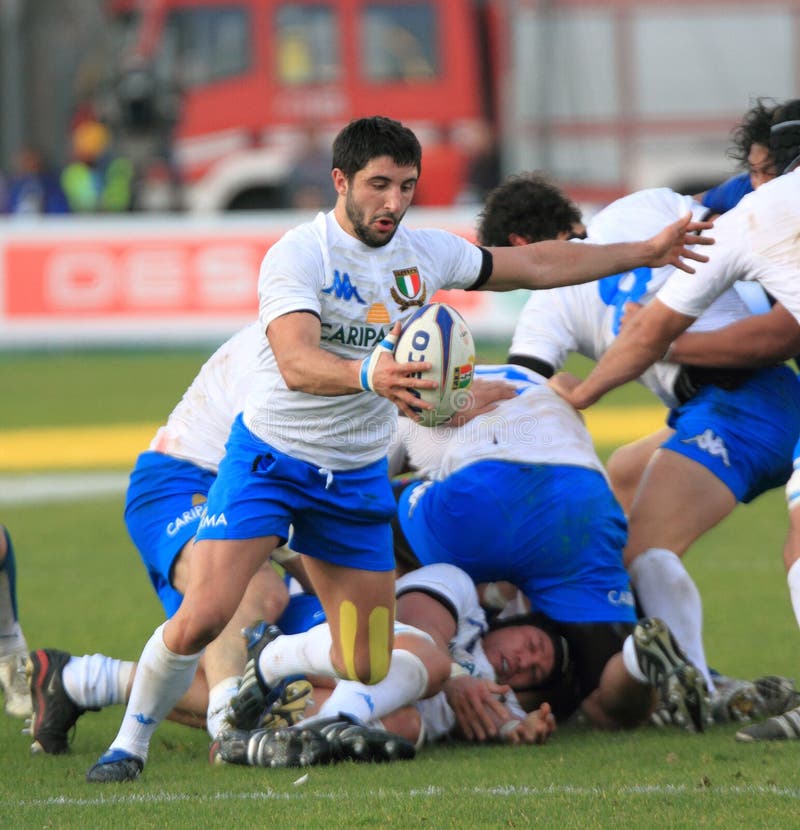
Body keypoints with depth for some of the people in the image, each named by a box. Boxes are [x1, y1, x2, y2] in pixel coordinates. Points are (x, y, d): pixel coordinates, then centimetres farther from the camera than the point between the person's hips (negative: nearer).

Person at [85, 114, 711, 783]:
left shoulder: (425, 253, 0)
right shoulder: (297, 257, -19)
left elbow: (536, 265, 14)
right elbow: (297, 364, -36)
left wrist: (646, 252, 17)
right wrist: (370, 375, -56)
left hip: (358, 477, 5)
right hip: (271, 457, -5)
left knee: (367, 666, 1)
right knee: (203, 616, -20)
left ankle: (268, 666, 31)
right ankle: (131, 742, 2)